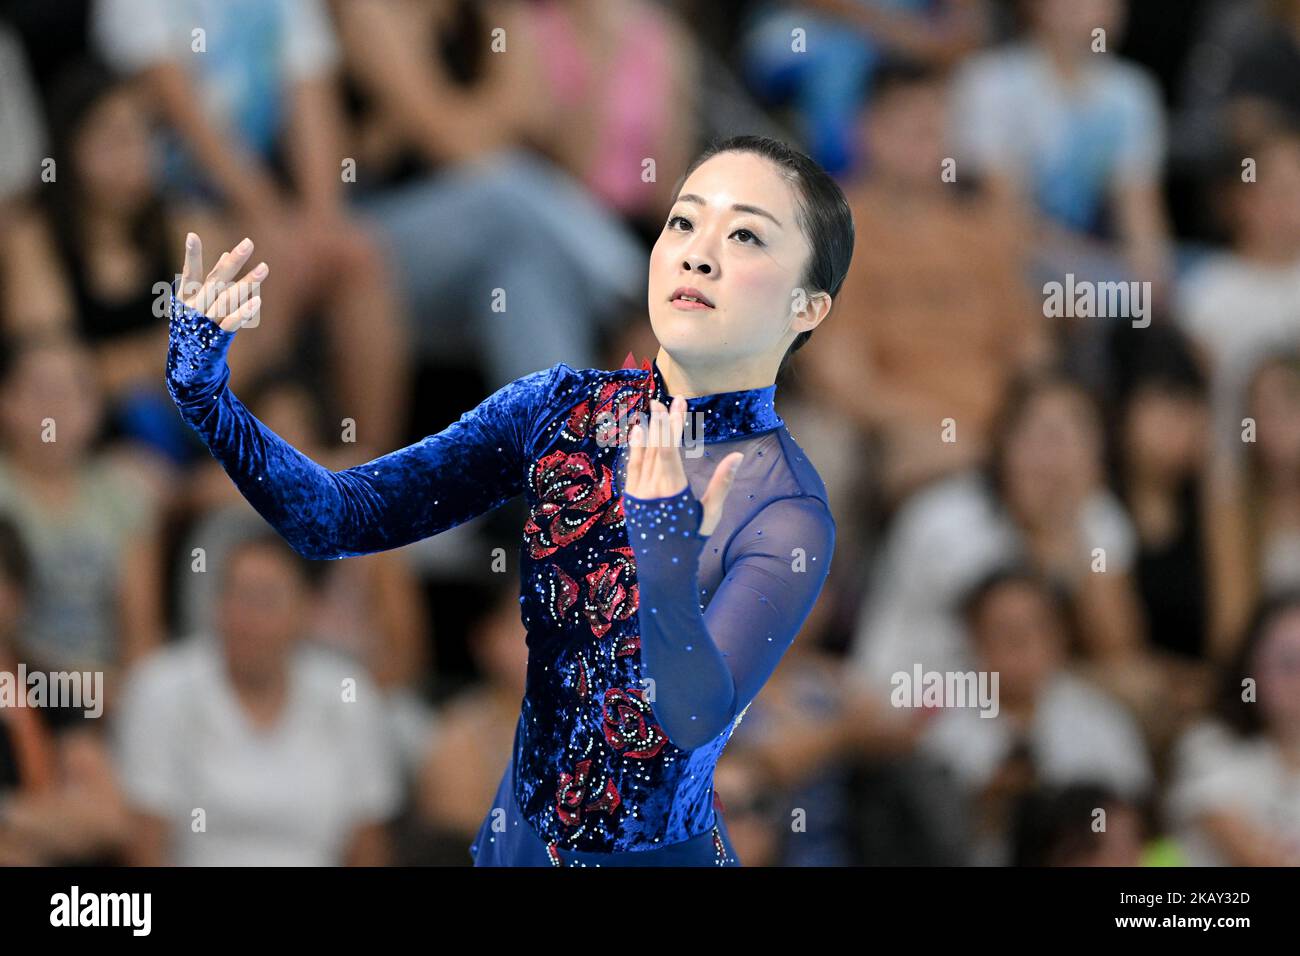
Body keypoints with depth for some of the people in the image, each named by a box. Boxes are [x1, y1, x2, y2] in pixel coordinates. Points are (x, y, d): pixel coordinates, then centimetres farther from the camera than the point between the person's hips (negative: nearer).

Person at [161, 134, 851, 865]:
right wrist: (206, 397, -23)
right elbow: (343, 517, -9)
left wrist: (667, 573, -45)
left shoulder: (788, 516, -20)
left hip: (651, 853, -4)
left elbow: (696, 720, -29)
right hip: (517, 831, 4)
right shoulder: (562, 408, -7)